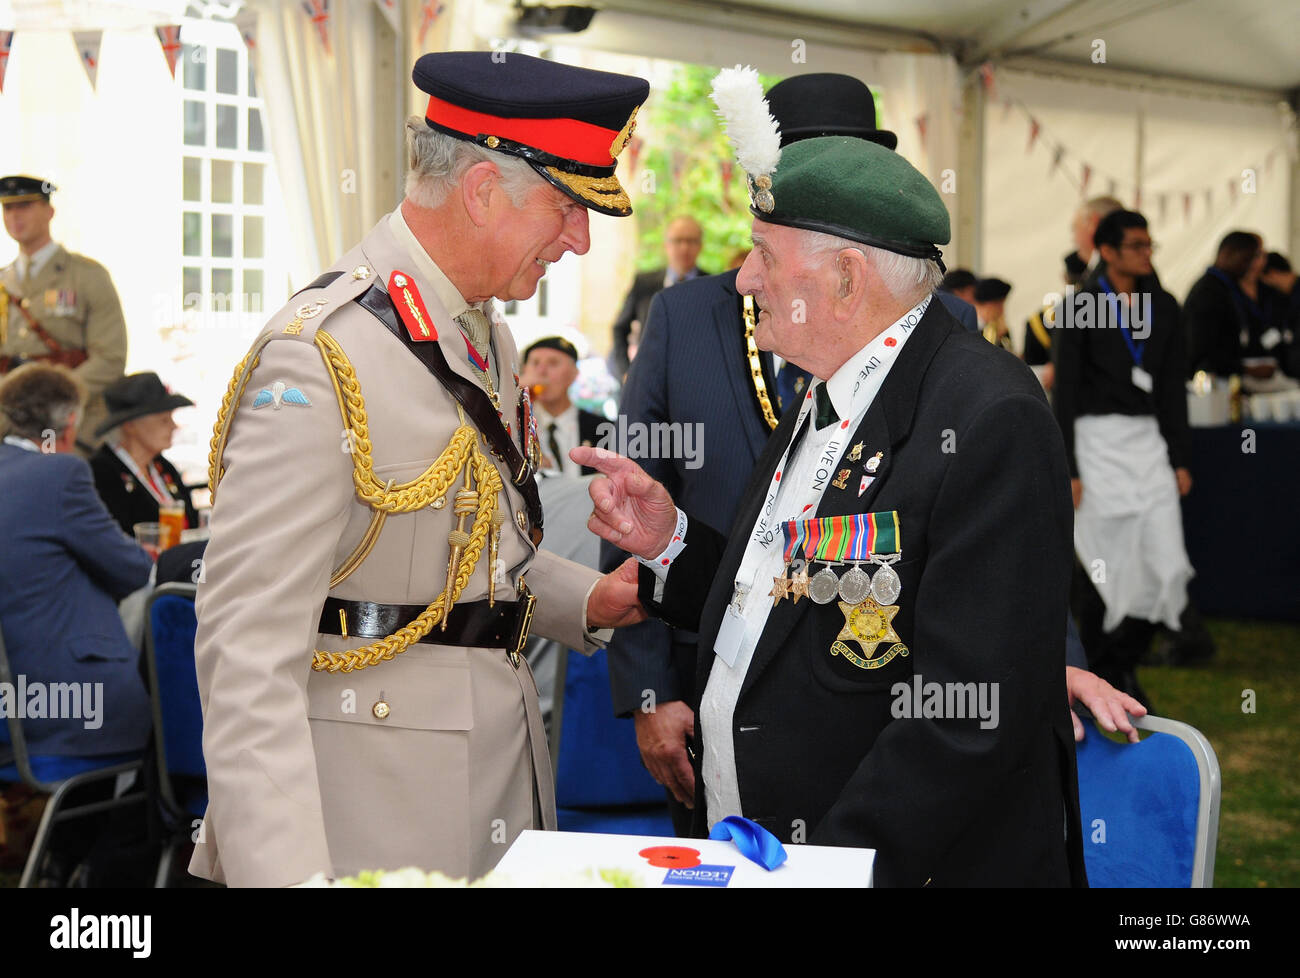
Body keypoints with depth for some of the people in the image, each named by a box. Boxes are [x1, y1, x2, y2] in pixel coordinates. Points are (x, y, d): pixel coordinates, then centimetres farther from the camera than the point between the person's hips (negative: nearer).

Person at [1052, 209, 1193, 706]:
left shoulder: (1163, 306, 10)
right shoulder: (1080, 306, -4)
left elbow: (1172, 388, 13)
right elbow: (1065, 390, -5)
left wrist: (1179, 458, 8)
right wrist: (1066, 468, -9)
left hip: (1148, 440, 4)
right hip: (1097, 440, -4)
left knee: (1165, 562, -3)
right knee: (1101, 563, 0)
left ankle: (1126, 659, 15)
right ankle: (1100, 670, 16)